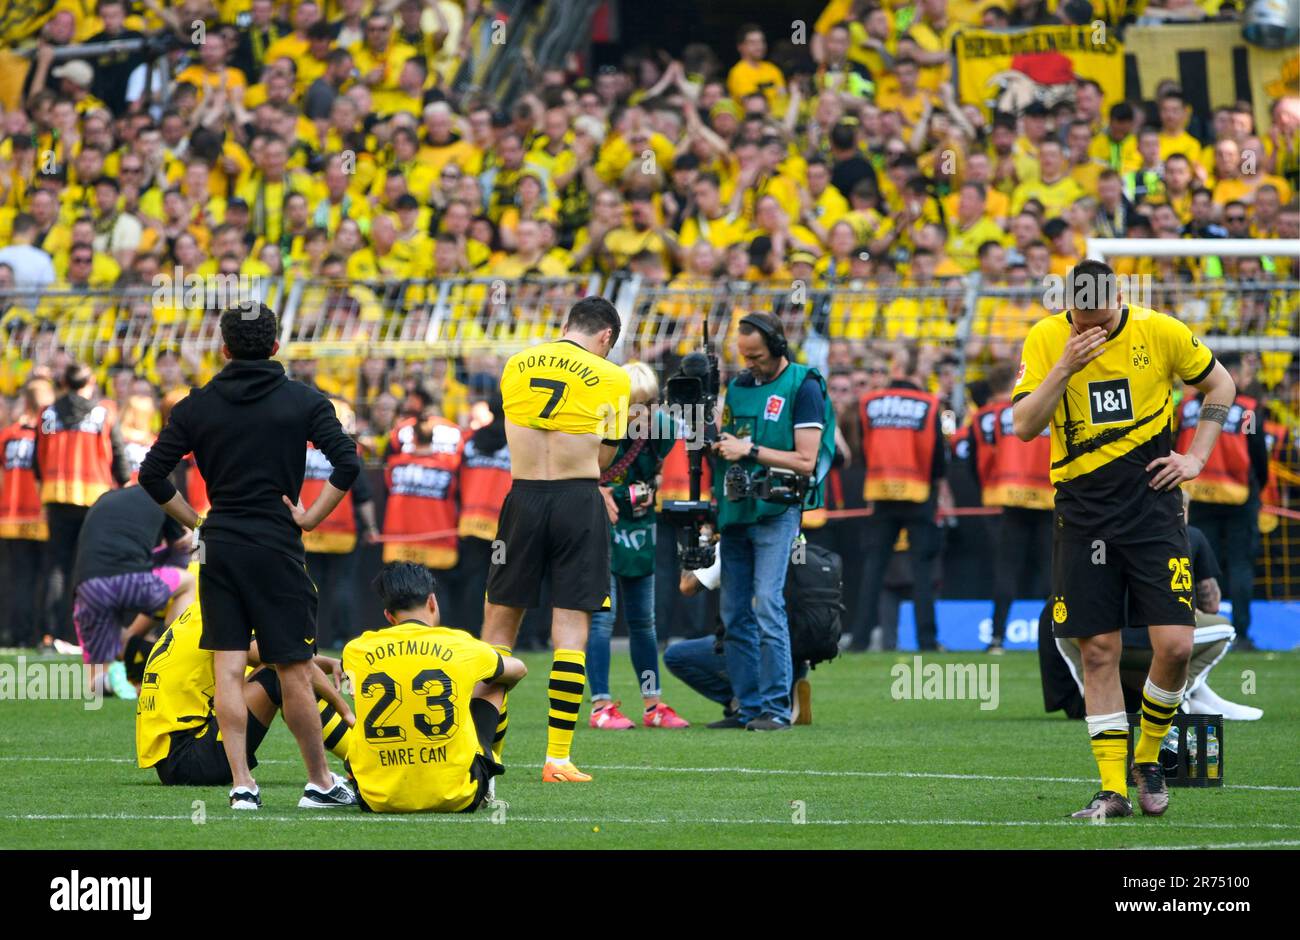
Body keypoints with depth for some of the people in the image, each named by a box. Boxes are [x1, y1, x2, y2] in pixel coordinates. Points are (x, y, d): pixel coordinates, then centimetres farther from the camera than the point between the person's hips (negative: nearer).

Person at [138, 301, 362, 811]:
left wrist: (196, 522, 8)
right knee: (293, 670, 3)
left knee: (228, 669, 2)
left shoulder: (196, 406, 4)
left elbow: (152, 474, 1)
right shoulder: (304, 402, 0)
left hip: (218, 547, 2)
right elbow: (347, 462, -10)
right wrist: (311, 517, -3)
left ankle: (242, 785, -2)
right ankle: (320, 783, 12)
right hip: (277, 548, -2)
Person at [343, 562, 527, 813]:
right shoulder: (461, 646, -1)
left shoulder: (357, 651, 1)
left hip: (378, 800, 1)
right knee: (492, 683, 24)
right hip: (456, 799, -1)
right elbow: (519, 670, 23)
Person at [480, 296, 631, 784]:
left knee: (499, 622, 11)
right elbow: (604, 457, 2)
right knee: (571, 628, 0)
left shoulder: (515, 366, 9)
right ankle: (558, 758, -5)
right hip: (579, 501, -2)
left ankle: (487, 751, 13)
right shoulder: (610, 378, 0)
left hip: (523, 500, 2)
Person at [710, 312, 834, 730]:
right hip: (735, 510, 7)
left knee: (767, 605, -14)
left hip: (775, 511, -7)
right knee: (735, 614, 4)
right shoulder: (738, 385, 15)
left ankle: (776, 707, -12)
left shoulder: (803, 387, -5)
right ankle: (748, 707, 8)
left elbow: (805, 461, -10)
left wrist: (750, 451, -14)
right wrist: (714, 441, 1)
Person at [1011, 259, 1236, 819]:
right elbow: (1024, 426, -8)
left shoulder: (1160, 333, -3)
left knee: (1175, 643, -9)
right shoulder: (1045, 340, -2)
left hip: (1152, 504, 0)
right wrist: (1064, 367, -20)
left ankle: (1148, 758, 16)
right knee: (1098, 651, -1)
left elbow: (1220, 384, 13)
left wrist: (1196, 457, 4)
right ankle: (1113, 788, 5)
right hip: (1082, 512, 0)